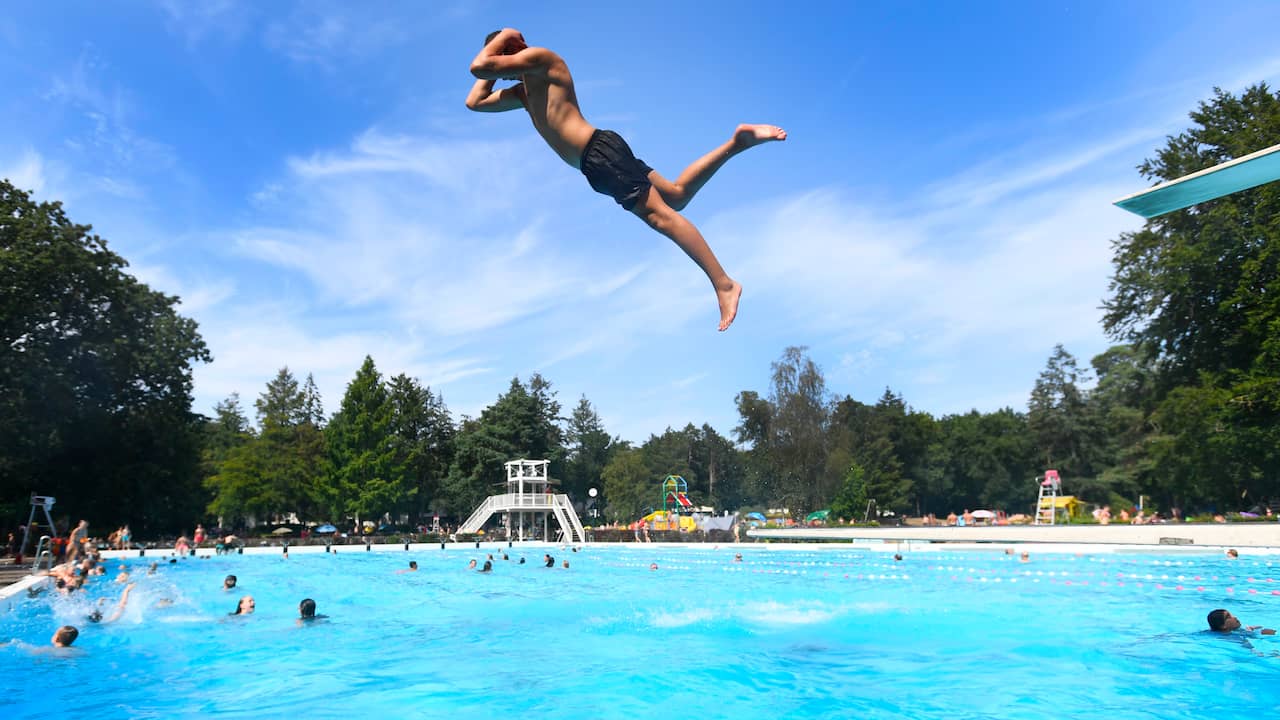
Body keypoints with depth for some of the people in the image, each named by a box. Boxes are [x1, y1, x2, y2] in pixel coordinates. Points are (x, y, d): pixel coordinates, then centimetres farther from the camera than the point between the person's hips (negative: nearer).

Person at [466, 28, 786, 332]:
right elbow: (474, 102, 37)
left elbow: (479, 67, -9)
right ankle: (736, 142, 7)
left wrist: (501, 38, 10)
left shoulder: (539, 57, 3)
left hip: (600, 152, -10)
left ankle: (724, 284, -20)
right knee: (675, 196, 10)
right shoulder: (525, 91, 30)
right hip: (596, 160, 10)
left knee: (658, 214, -16)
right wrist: (494, 64, 30)